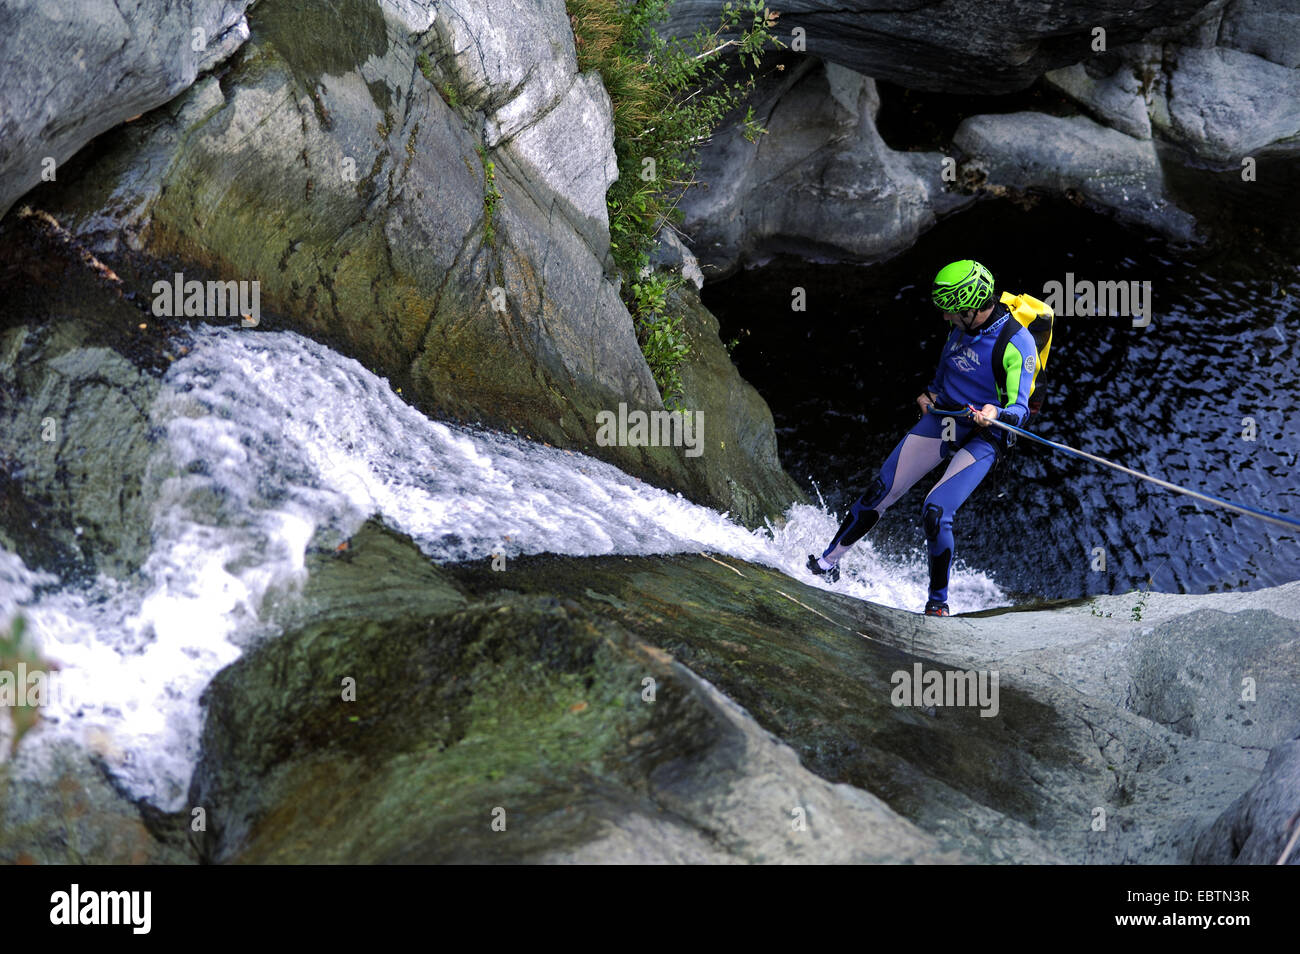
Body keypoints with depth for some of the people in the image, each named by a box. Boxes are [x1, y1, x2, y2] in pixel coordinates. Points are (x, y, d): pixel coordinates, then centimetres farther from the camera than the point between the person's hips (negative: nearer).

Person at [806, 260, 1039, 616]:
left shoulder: (1017, 343, -22)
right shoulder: (961, 325, -1)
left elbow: (1020, 410, -21)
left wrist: (995, 414, -42)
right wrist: (930, 393, 5)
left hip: (983, 438, -6)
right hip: (942, 418, 6)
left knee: (936, 512, -20)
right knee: (881, 491, -1)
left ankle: (938, 600, -1)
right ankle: (828, 562, 13)